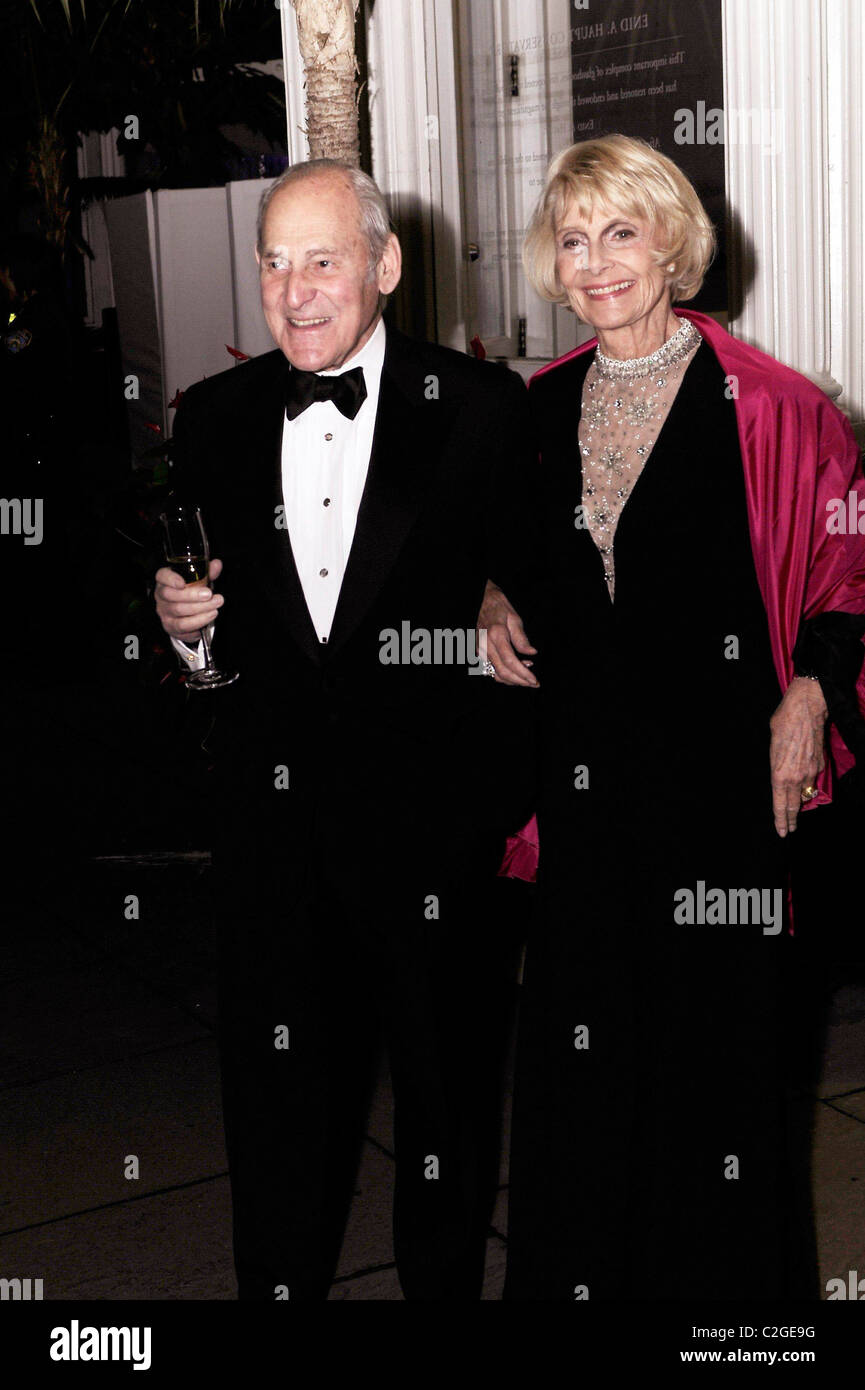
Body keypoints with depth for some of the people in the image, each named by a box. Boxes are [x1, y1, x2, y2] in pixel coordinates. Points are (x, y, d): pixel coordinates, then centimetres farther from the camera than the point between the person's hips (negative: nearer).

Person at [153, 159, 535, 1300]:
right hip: (272, 813, 3)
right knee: (278, 1089, 15)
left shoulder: (482, 407, -4)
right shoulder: (212, 418, 6)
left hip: (435, 812, -2)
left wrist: (516, 790, -13)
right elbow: (198, 613, 14)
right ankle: (281, 1283, 35)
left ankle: (447, 1280, 36)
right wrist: (180, 620, -8)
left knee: (447, 1086, 14)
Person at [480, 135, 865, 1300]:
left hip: (722, 765, -4)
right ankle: (586, 1267, 29)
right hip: (582, 768, 4)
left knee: (722, 1021, 6)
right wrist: (496, 602, 3)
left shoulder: (767, 406, -6)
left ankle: (727, 1268, 26)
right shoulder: (541, 407, 8)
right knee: (583, 1028, 11)